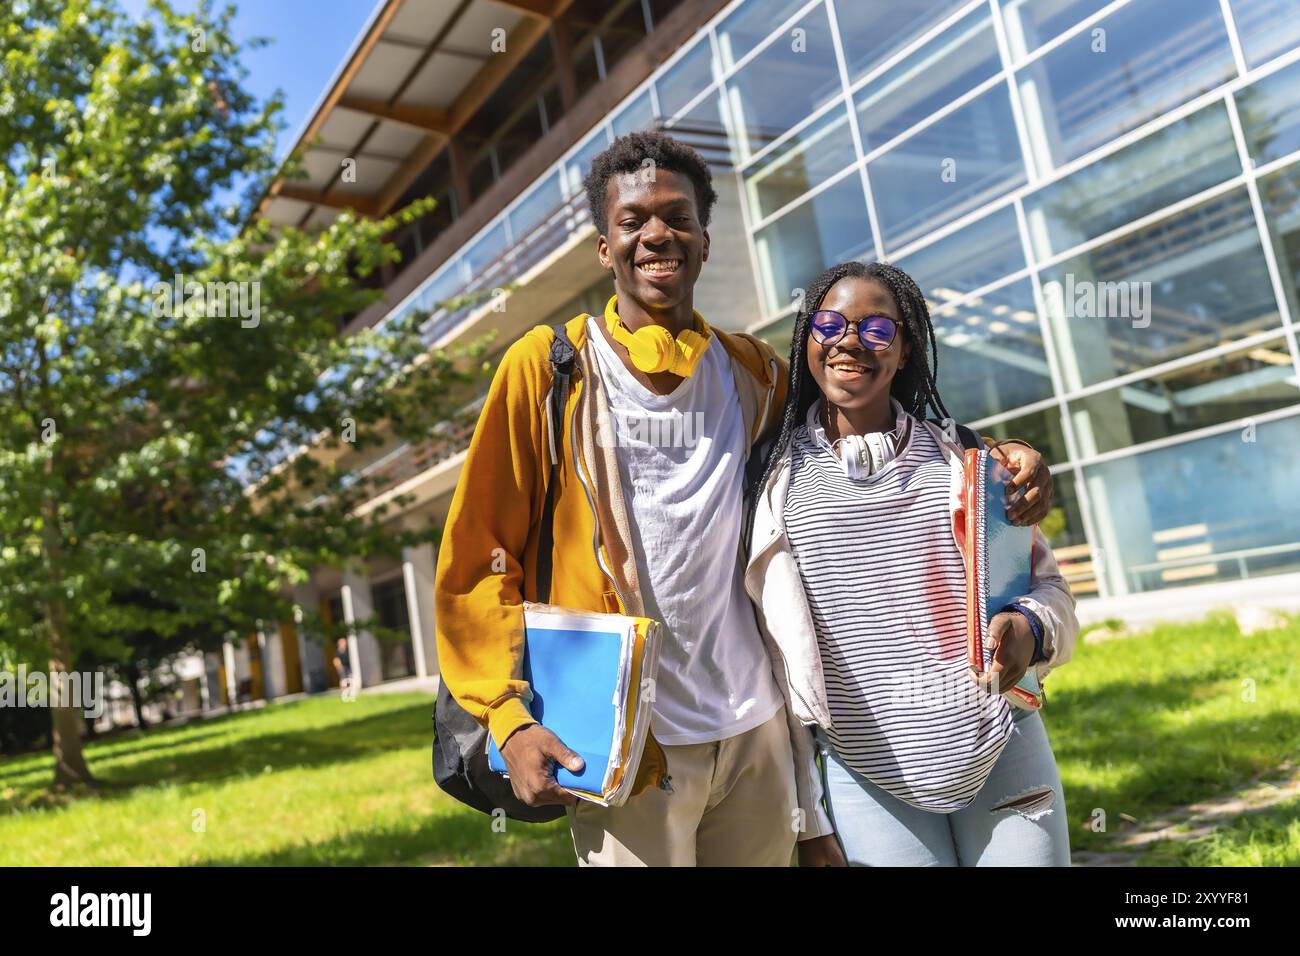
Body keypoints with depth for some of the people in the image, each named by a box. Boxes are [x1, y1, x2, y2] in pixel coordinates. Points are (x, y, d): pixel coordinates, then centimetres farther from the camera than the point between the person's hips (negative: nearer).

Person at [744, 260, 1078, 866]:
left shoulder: (962, 458, 1)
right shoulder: (778, 482, -3)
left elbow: (1047, 583, 6)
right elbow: (781, 658, -1)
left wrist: (1030, 628, -18)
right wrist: (805, 817, 1)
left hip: (1002, 756, 2)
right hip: (869, 782, -1)